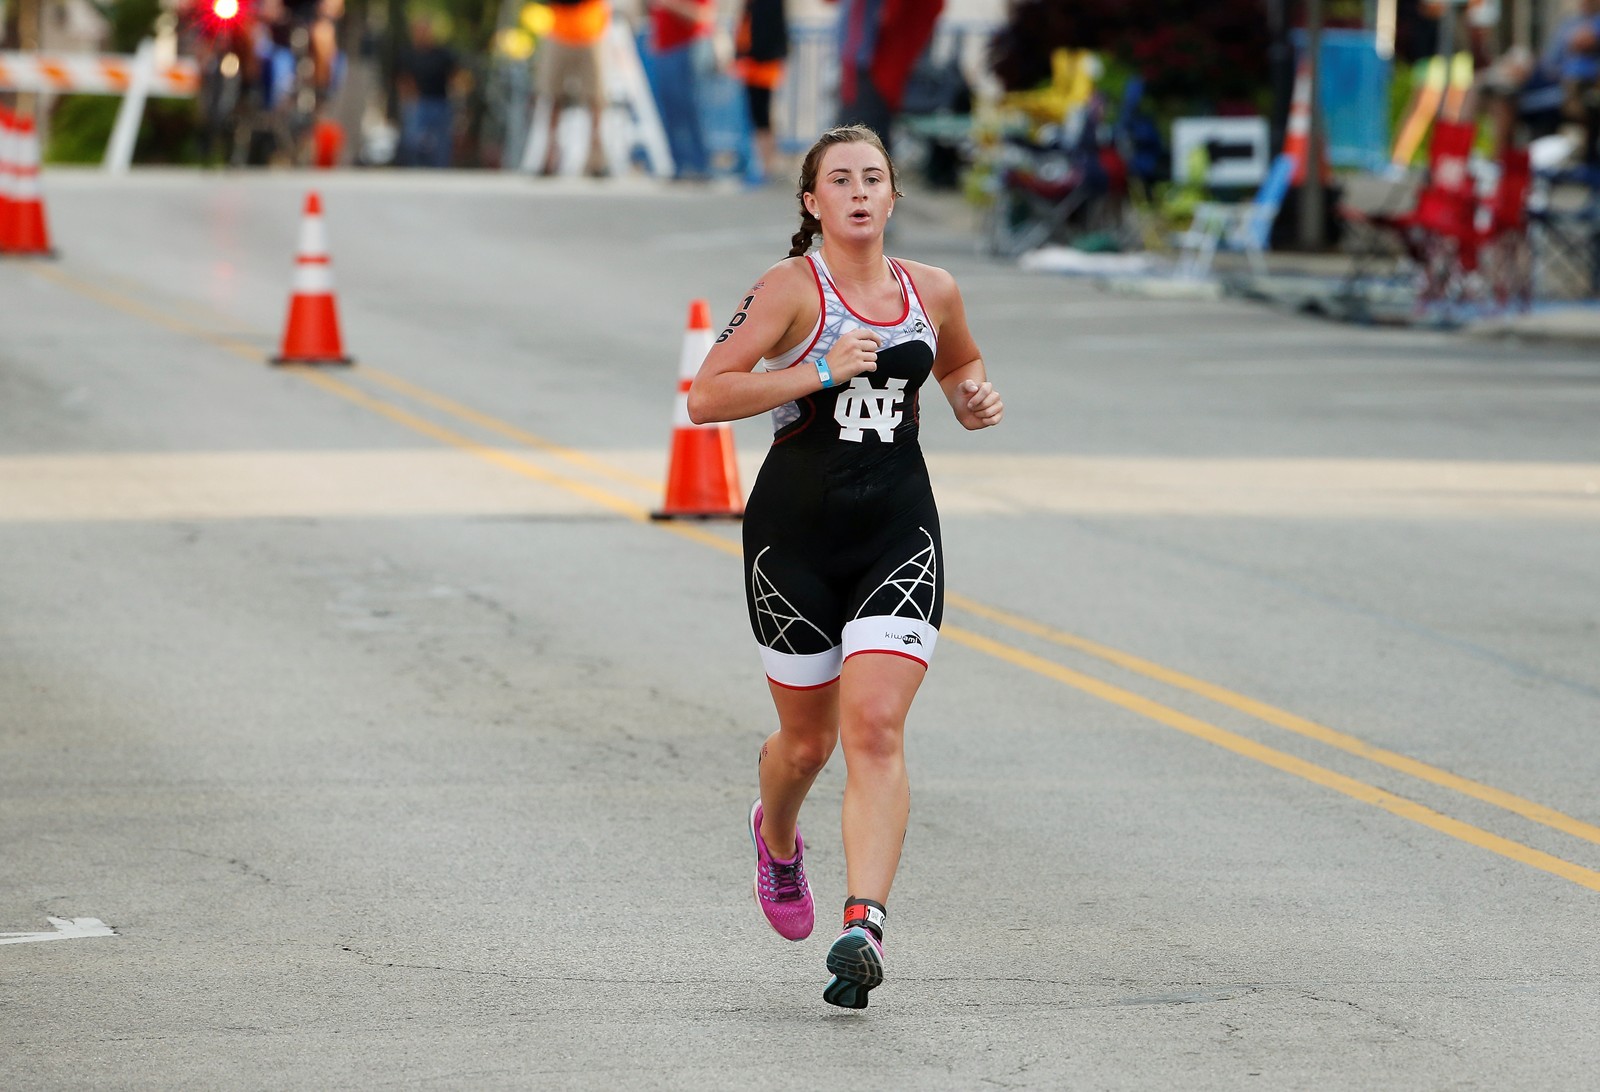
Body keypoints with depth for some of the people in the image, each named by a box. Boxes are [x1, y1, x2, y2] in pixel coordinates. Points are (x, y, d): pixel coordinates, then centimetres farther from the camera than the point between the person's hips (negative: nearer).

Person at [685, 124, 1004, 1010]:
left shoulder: (931, 293, 7)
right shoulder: (791, 289, -7)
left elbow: (962, 367, 29)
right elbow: (706, 396, -16)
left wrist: (975, 401, 6)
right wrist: (822, 372, -22)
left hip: (899, 532, 2)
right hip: (796, 529, -2)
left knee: (876, 726, -15)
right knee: (807, 738, 11)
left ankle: (865, 925, -23)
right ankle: (777, 838, 46)